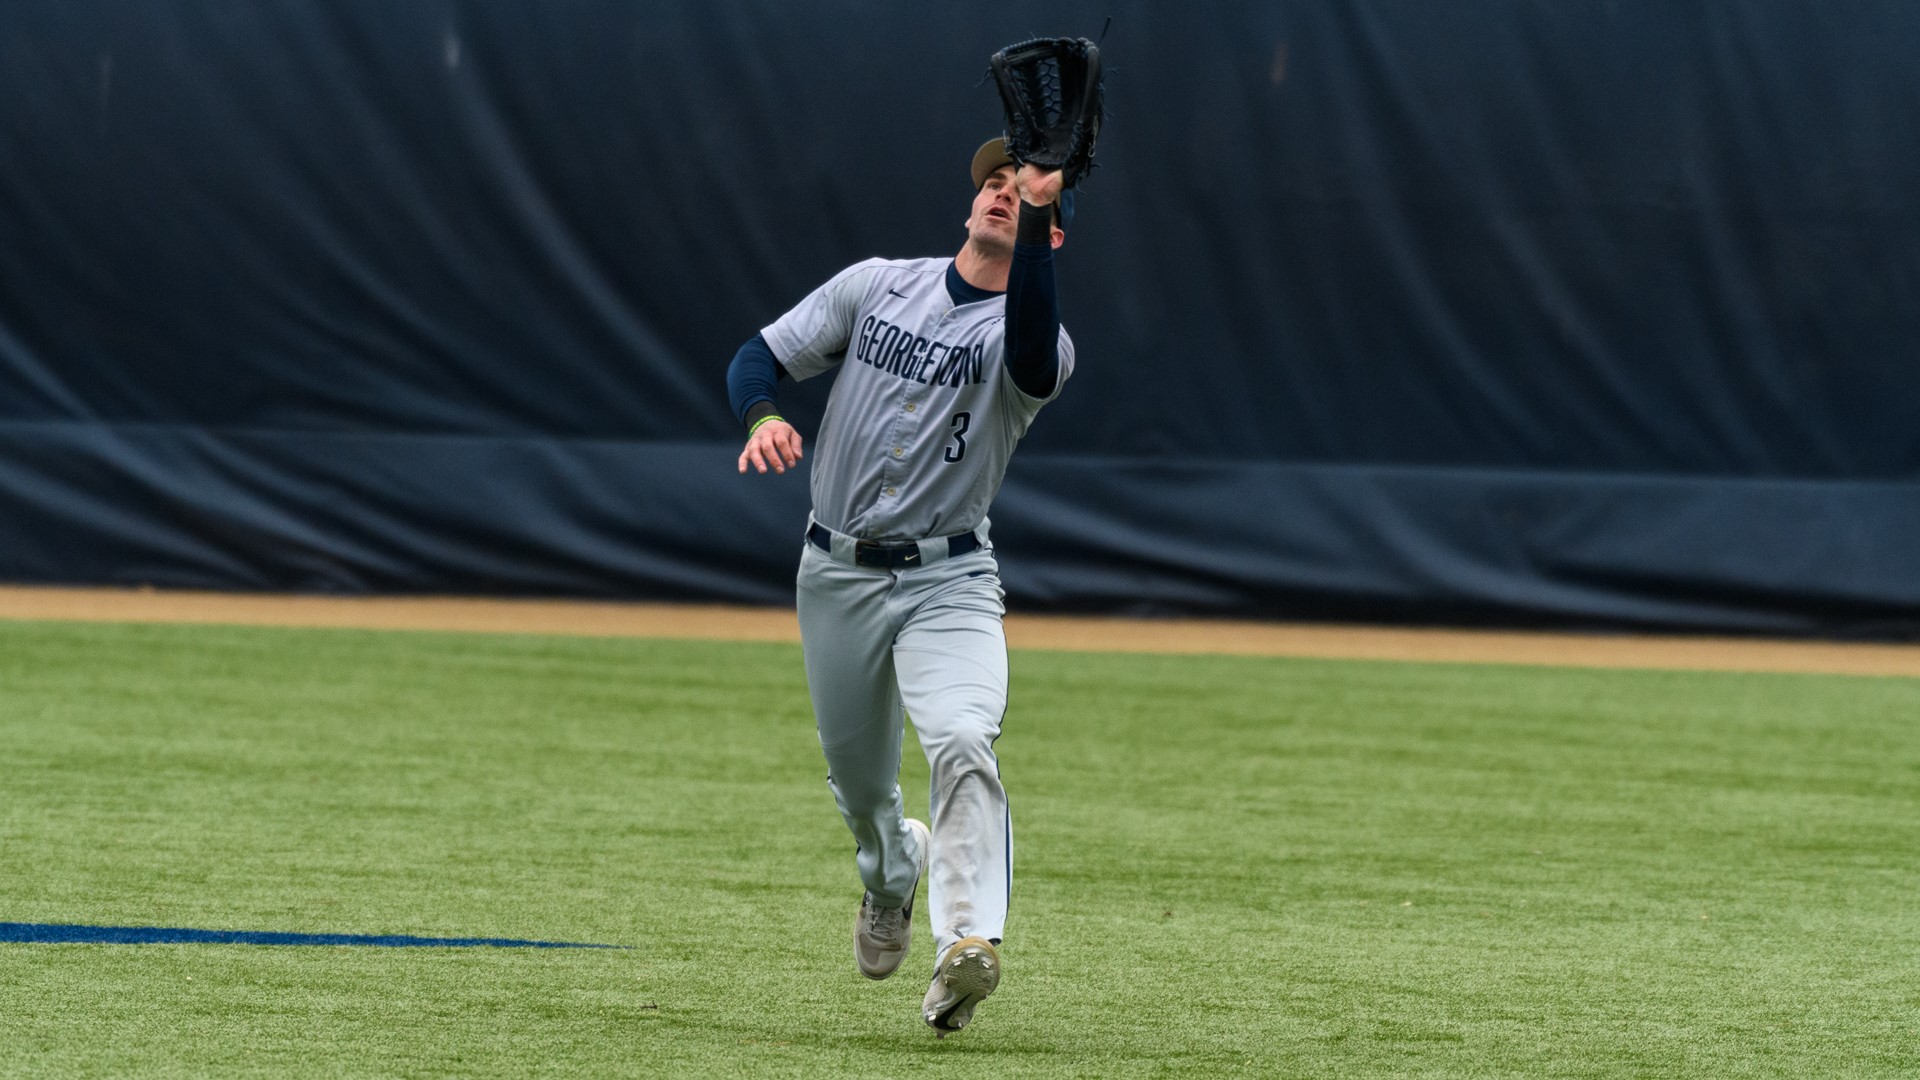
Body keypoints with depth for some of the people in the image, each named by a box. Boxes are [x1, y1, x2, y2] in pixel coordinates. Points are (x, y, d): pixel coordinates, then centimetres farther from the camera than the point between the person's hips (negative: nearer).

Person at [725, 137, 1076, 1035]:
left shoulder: (1031, 340, -8)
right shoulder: (878, 285, 4)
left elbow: (1033, 352, -34)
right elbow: (761, 356, 3)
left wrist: (1036, 215, -42)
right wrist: (762, 416, -20)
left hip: (947, 581, -3)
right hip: (836, 573, 3)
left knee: (962, 741, -29)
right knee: (857, 779, 16)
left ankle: (966, 943, -39)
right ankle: (892, 871, 50)